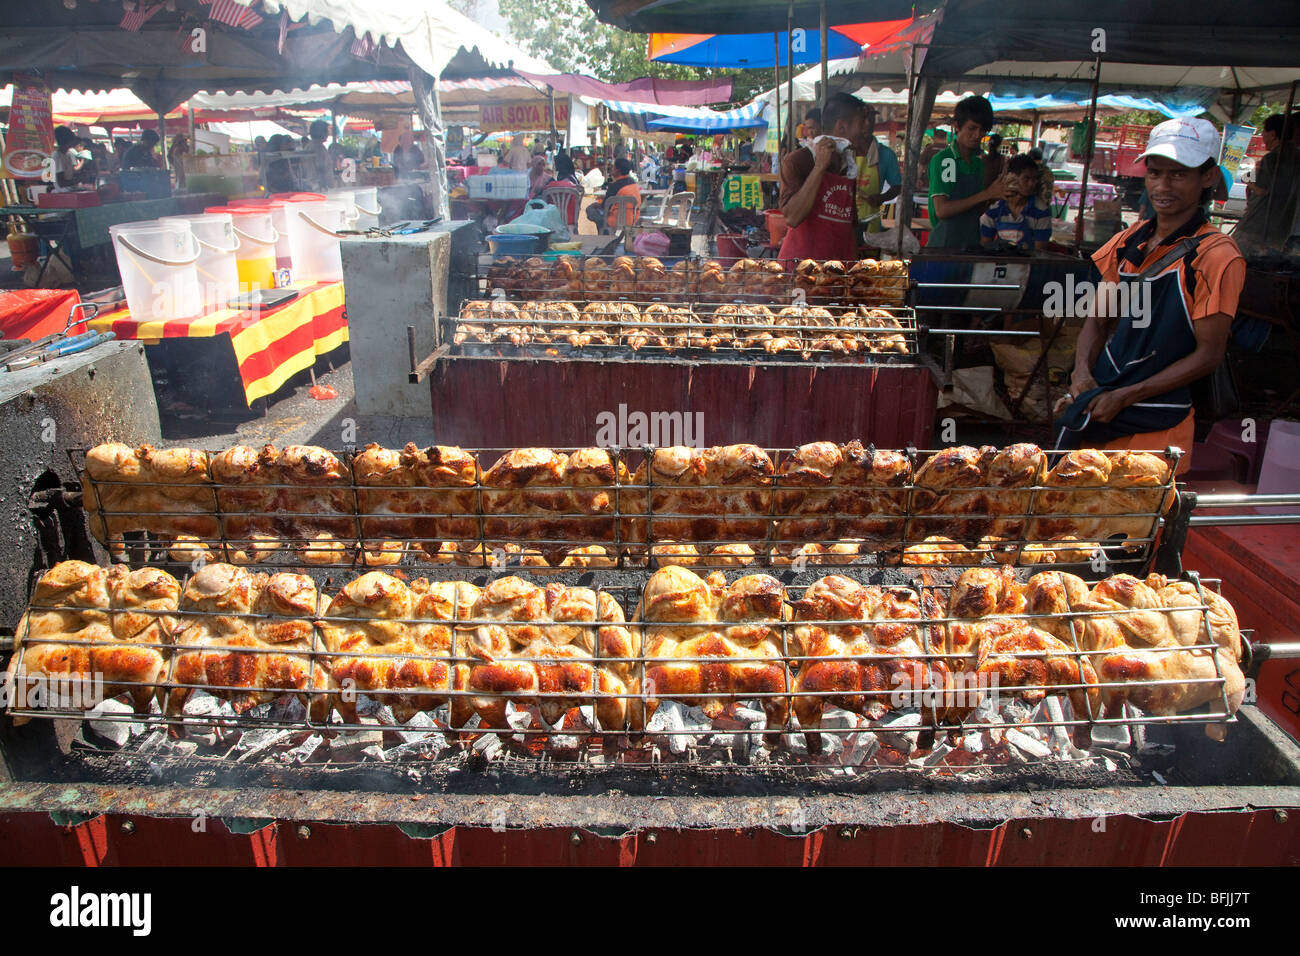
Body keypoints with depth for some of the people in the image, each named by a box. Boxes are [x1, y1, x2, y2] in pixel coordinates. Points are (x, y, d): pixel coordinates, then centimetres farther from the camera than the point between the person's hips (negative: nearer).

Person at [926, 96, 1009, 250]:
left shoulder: (980, 162, 11)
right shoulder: (941, 159, -8)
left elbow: (977, 211, 14)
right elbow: (941, 210, -18)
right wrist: (986, 194, -16)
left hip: (972, 244, 6)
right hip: (943, 244, -6)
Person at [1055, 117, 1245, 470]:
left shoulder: (1217, 256, -11)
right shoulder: (1129, 241, 6)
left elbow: (1208, 354, -13)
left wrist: (1123, 397, -17)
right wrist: (1082, 375, -8)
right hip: (1098, 406, 6)